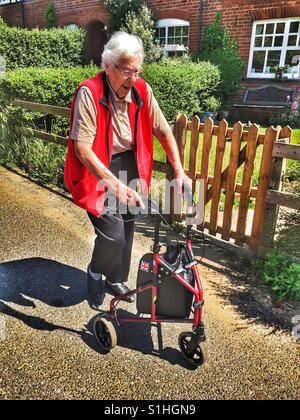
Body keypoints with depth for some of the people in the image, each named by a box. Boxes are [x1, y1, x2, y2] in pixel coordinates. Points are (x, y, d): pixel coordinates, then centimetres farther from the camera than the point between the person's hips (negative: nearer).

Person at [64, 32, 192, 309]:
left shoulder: (142, 90, -6)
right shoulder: (89, 93, -22)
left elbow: (163, 131, 1)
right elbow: (82, 148, -26)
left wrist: (179, 171, -5)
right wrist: (115, 184, -33)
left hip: (129, 165, 6)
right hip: (97, 169, -5)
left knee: (127, 229, 14)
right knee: (113, 234, -14)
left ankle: (116, 280, 38)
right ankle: (95, 274, 21)